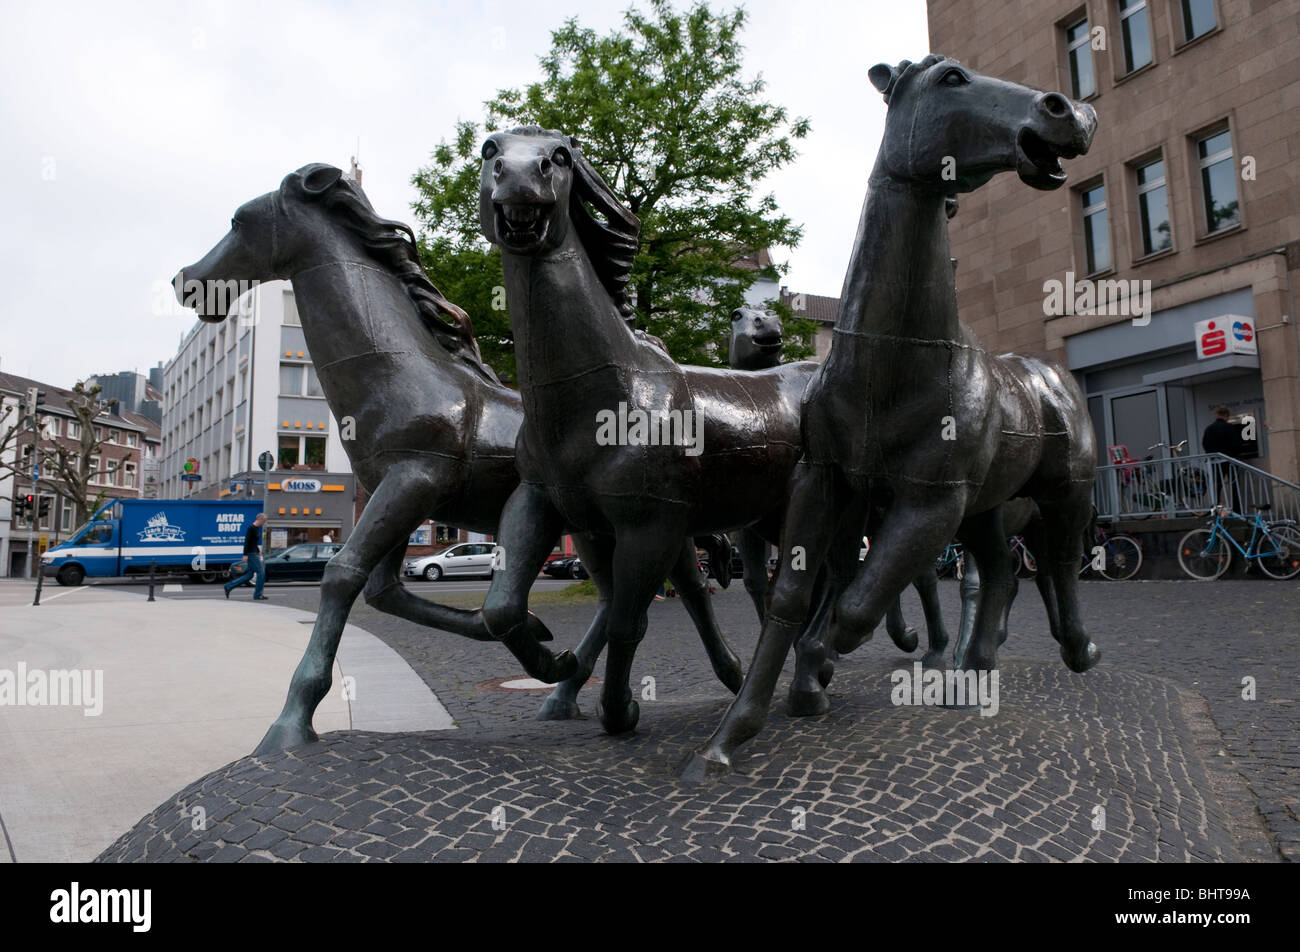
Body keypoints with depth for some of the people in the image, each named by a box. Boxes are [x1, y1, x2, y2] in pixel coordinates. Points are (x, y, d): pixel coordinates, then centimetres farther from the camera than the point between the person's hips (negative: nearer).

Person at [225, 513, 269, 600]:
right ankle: (257, 595, -2)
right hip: (251, 554, -10)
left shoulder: (257, 528, 13)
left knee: (249, 575, 11)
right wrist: (245, 555, -22)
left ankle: (229, 587, 18)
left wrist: (258, 551, 25)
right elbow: (246, 541, -19)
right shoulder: (251, 528, -15)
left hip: (255, 553, 10)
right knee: (261, 572, -8)